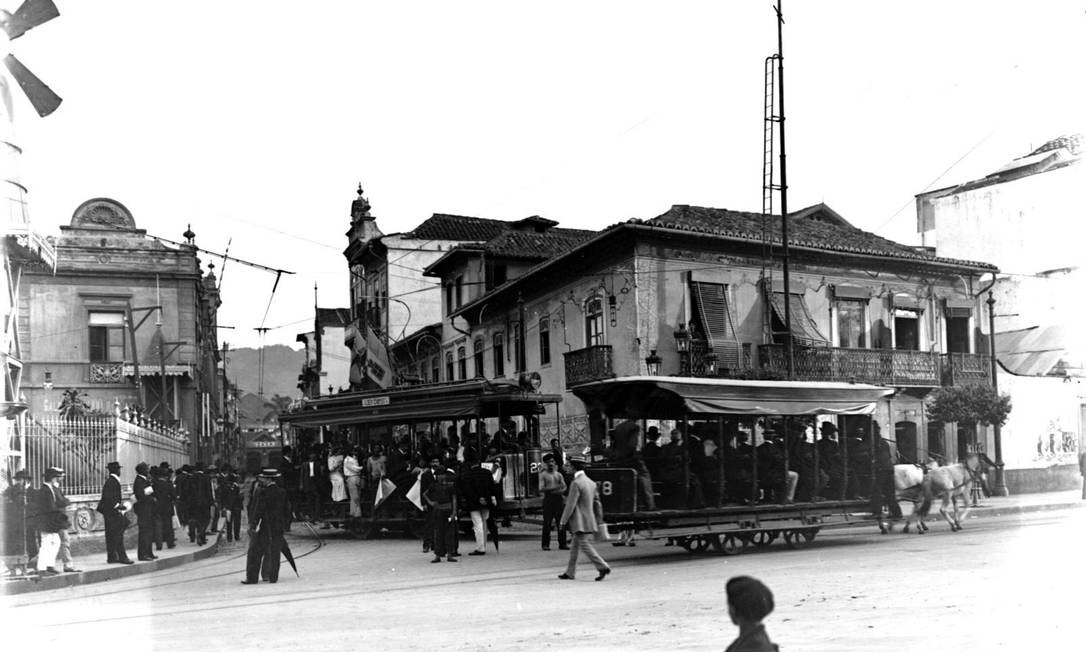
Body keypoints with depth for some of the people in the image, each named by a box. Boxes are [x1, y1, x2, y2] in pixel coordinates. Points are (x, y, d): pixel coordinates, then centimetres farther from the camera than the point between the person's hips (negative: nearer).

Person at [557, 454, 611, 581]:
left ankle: (603, 568, -11)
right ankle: (570, 572, 20)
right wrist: (598, 521, 19)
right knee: (575, 547, 15)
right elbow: (597, 503, 14)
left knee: (586, 547, -6)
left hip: (580, 523, -9)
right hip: (589, 521, 9)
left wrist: (563, 522, -9)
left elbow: (570, 505, -17)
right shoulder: (591, 482, 10)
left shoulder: (576, 483, -17)